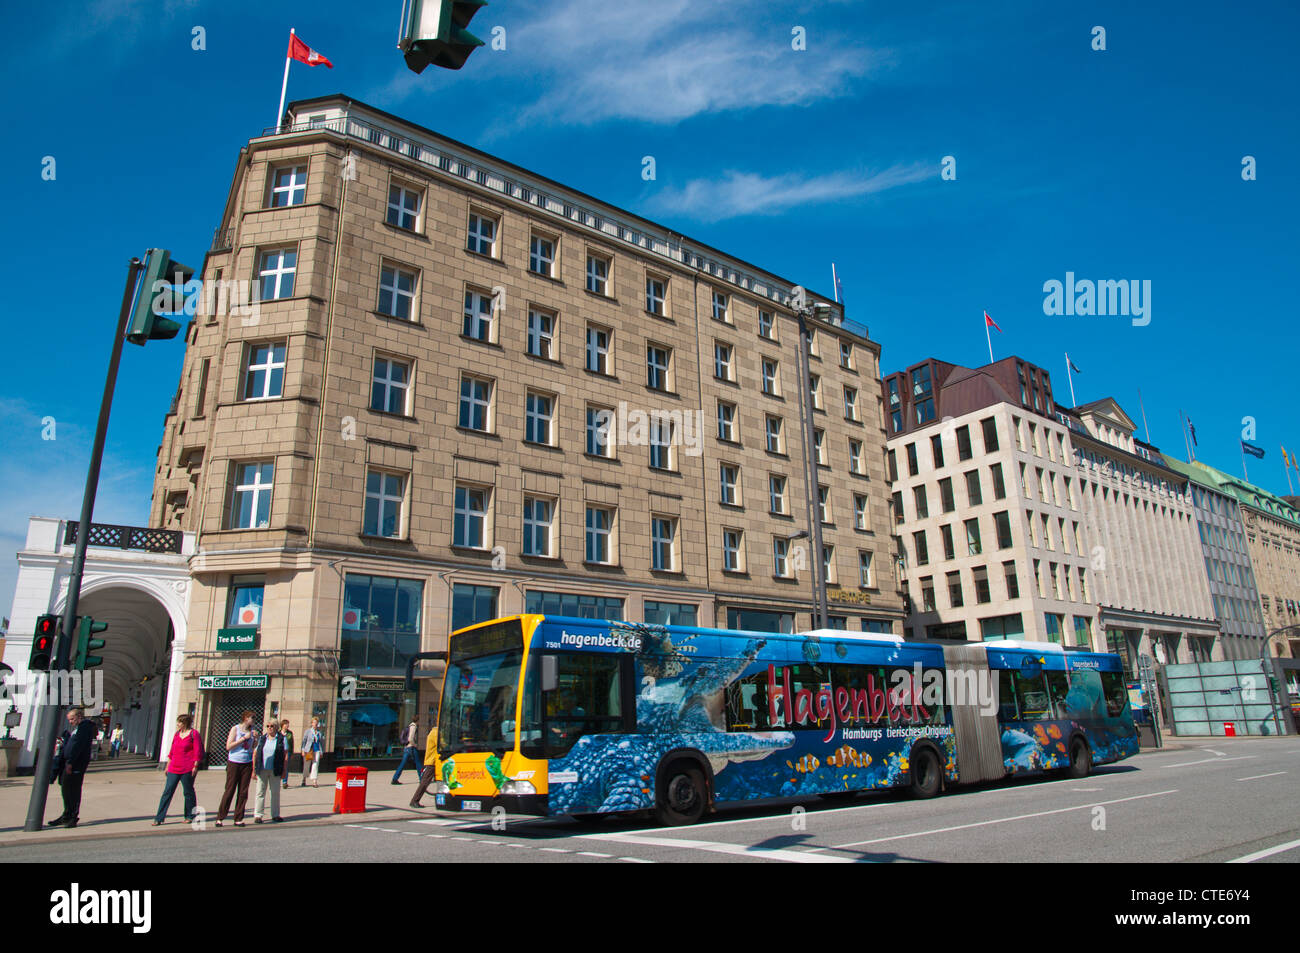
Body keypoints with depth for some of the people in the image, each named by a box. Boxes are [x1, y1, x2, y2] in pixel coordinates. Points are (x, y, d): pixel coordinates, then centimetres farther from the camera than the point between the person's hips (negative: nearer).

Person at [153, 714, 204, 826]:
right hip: (174, 768, 6)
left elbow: (198, 752, -8)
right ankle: (159, 818, 3)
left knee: (188, 792, 4)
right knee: (167, 792, 0)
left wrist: (195, 767, -12)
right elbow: (172, 751, 18)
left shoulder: (194, 734, -6)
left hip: (187, 770, -6)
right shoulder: (176, 734, 13)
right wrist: (168, 765, 16)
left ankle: (190, 816, 15)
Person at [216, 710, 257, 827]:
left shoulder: (252, 730, 8)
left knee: (243, 792, 3)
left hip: (247, 764, 4)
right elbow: (228, 746, -11)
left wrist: (256, 738, -5)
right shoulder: (235, 729, -3)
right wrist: (244, 738, -15)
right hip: (234, 763, -4)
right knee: (229, 790, -3)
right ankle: (220, 818, 8)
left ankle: (238, 819, 10)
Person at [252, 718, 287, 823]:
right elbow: (256, 753, 8)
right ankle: (257, 815, 7)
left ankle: (275, 815, 17)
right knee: (260, 792, 0)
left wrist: (284, 770, -5)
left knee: (275, 792, 7)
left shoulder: (281, 739, 1)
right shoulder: (262, 739, 8)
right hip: (262, 770, 1)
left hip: (275, 771, -1)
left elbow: (286, 755, 0)